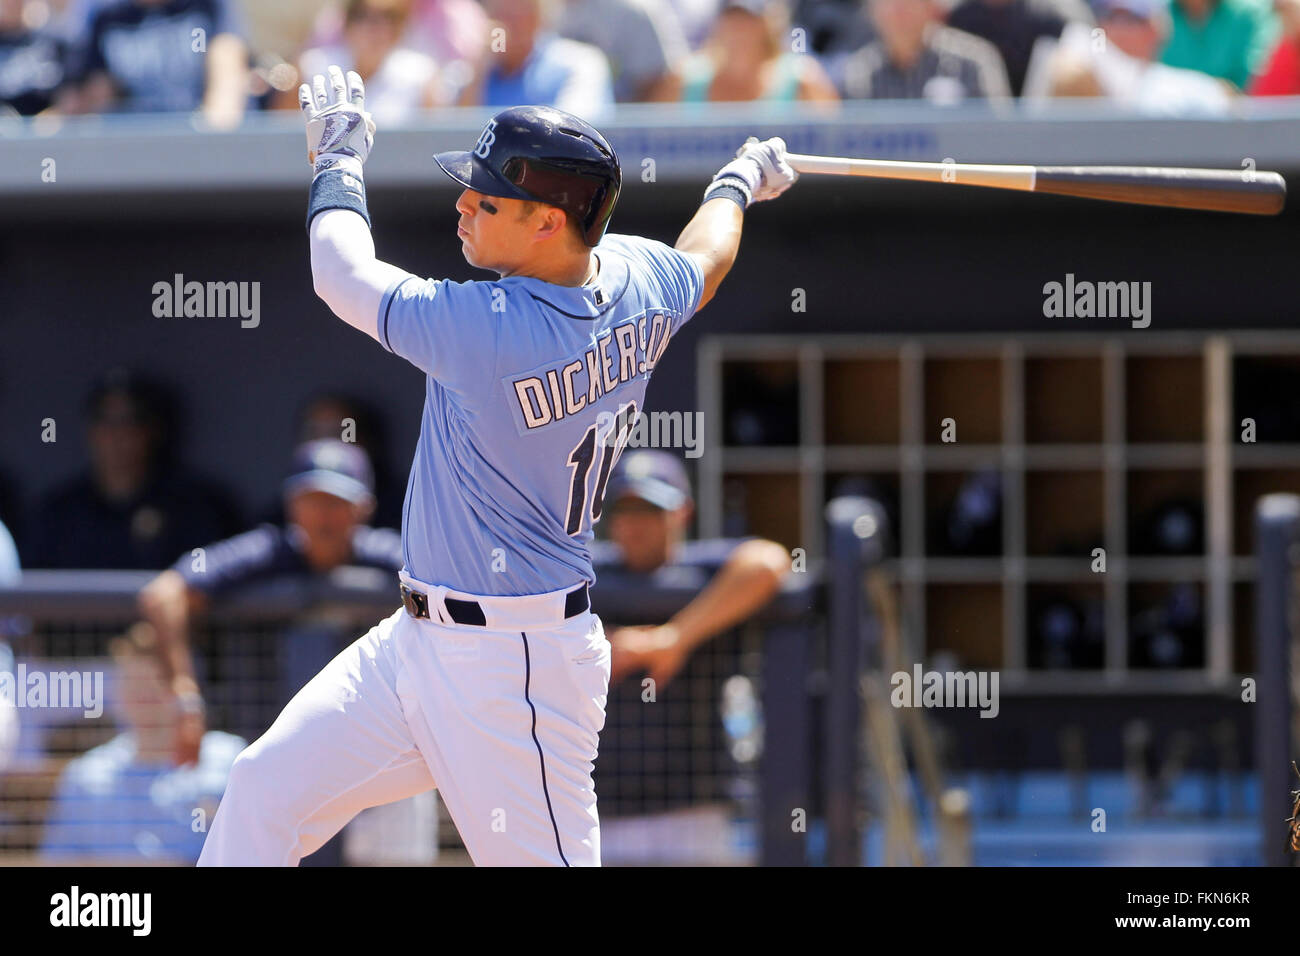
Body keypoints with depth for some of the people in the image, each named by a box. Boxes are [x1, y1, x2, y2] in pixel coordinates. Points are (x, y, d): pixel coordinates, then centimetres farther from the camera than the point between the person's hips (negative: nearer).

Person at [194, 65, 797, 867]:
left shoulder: (491, 332, -26)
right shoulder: (641, 286, -1)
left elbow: (343, 277, -11)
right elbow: (706, 259, 24)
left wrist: (338, 161, 7)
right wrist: (740, 183, 46)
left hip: (513, 672, -10)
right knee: (268, 791, 10)